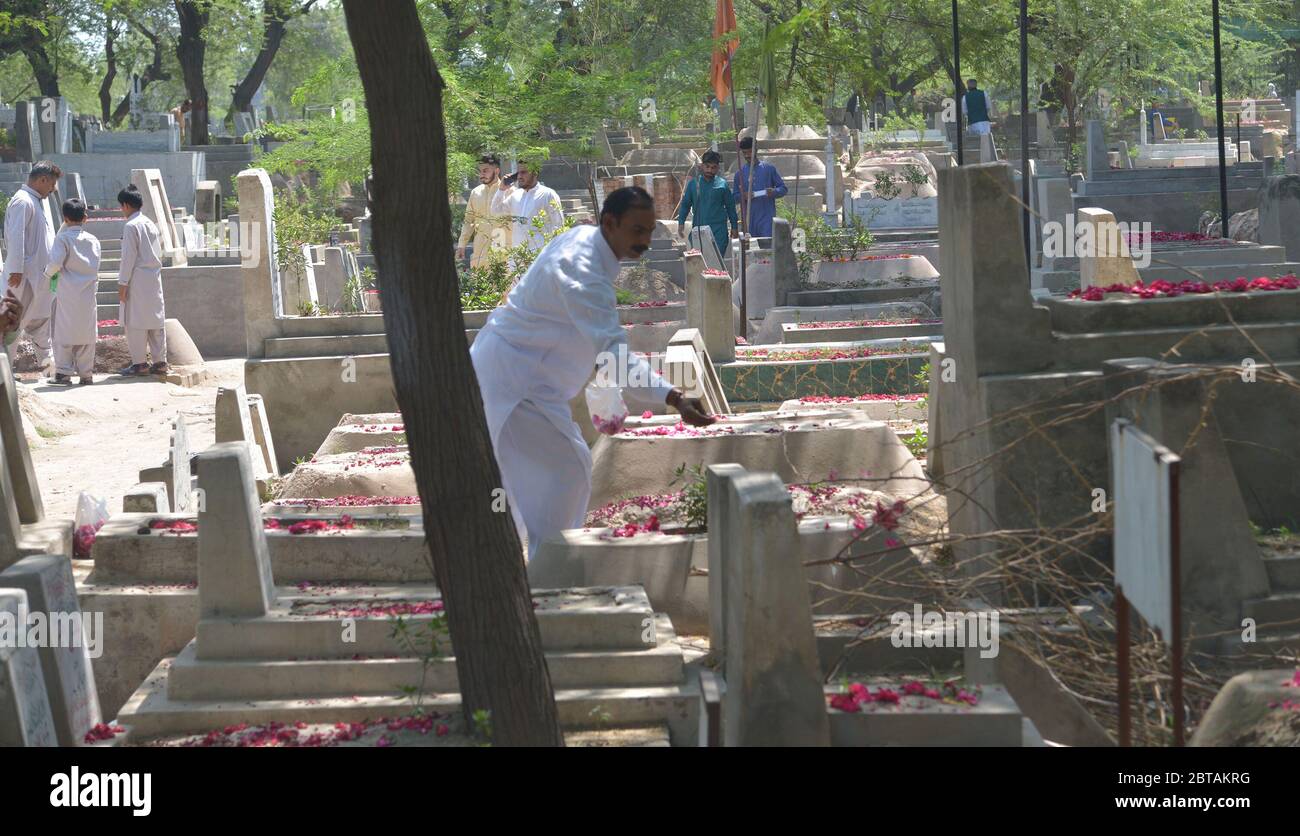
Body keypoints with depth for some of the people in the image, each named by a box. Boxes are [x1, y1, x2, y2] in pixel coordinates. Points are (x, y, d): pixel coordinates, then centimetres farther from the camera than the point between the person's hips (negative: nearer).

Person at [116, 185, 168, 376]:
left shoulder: (131, 226, -12)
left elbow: (128, 257, -14)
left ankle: (139, 363, -2)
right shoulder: (150, 224, 12)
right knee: (156, 320, 9)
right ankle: (160, 361, 9)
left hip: (138, 279, -8)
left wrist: (123, 283, -10)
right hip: (154, 277, 8)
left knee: (135, 322, -2)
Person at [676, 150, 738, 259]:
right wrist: (681, 222, 1)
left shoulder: (722, 184, 4)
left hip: (718, 230, -2)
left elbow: (730, 206, 10)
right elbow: (685, 204, 11)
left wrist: (734, 226, 10)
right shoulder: (693, 184, 7)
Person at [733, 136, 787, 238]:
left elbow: (783, 188, 6)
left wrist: (774, 192, -16)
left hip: (767, 218, -3)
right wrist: (743, 196, -11)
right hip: (749, 220, 3)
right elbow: (735, 198, 12)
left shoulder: (769, 168, 4)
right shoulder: (740, 173, 10)